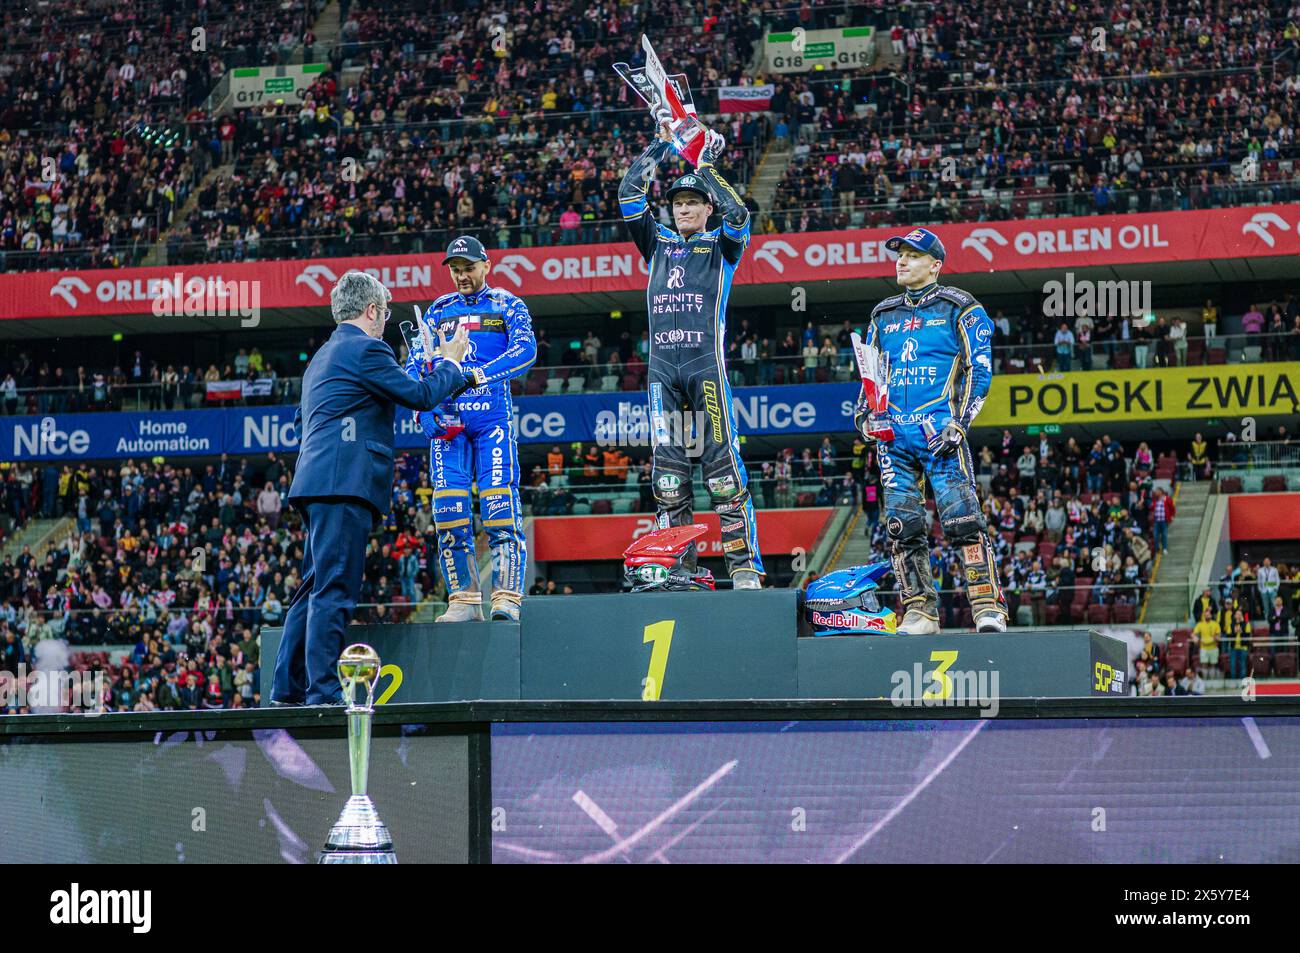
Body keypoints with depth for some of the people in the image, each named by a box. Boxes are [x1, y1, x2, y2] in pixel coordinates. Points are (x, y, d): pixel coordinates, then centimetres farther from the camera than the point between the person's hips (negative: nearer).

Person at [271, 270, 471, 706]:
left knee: (315, 588, 11)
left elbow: (301, 421, 32)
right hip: (345, 481, -10)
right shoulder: (366, 349, -5)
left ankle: (288, 687, 8)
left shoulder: (323, 356, 25)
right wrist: (452, 361, 11)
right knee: (334, 588, -13)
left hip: (317, 483, 10)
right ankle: (323, 689, -18)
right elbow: (421, 395, -4)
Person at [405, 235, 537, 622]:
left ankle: (507, 600, -18)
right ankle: (464, 601, -1)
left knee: (500, 505, -15)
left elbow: (526, 350, -9)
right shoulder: (439, 310, 19)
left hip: (491, 413, -3)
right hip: (446, 416, 3)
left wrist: (476, 375, -23)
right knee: (449, 512, -5)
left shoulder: (507, 305, 8)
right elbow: (415, 362, 12)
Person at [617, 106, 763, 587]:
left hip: (707, 362, -4)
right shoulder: (657, 242, 19)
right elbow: (629, 195, 11)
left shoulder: (721, 245, 11)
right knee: (667, 468, 1)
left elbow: (738, 215, -10)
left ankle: (744, 566, -10)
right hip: (662, 366, 4)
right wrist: (659, 145, 9)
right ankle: (677, 569, 3)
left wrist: (706, 167, -4)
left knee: (722, 464, -9)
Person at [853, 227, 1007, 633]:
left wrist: (959, 423, -11)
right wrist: (863, 412, 10)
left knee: (963, 520, -15)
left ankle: (989, 607, -16)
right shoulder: (884, 315, 21)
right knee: (903, 527, 1)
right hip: (893, 433, 6)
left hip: (940, 430, -5)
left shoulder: (958, 309, 5)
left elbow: (979, 369, -1)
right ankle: (920, 611, 5)